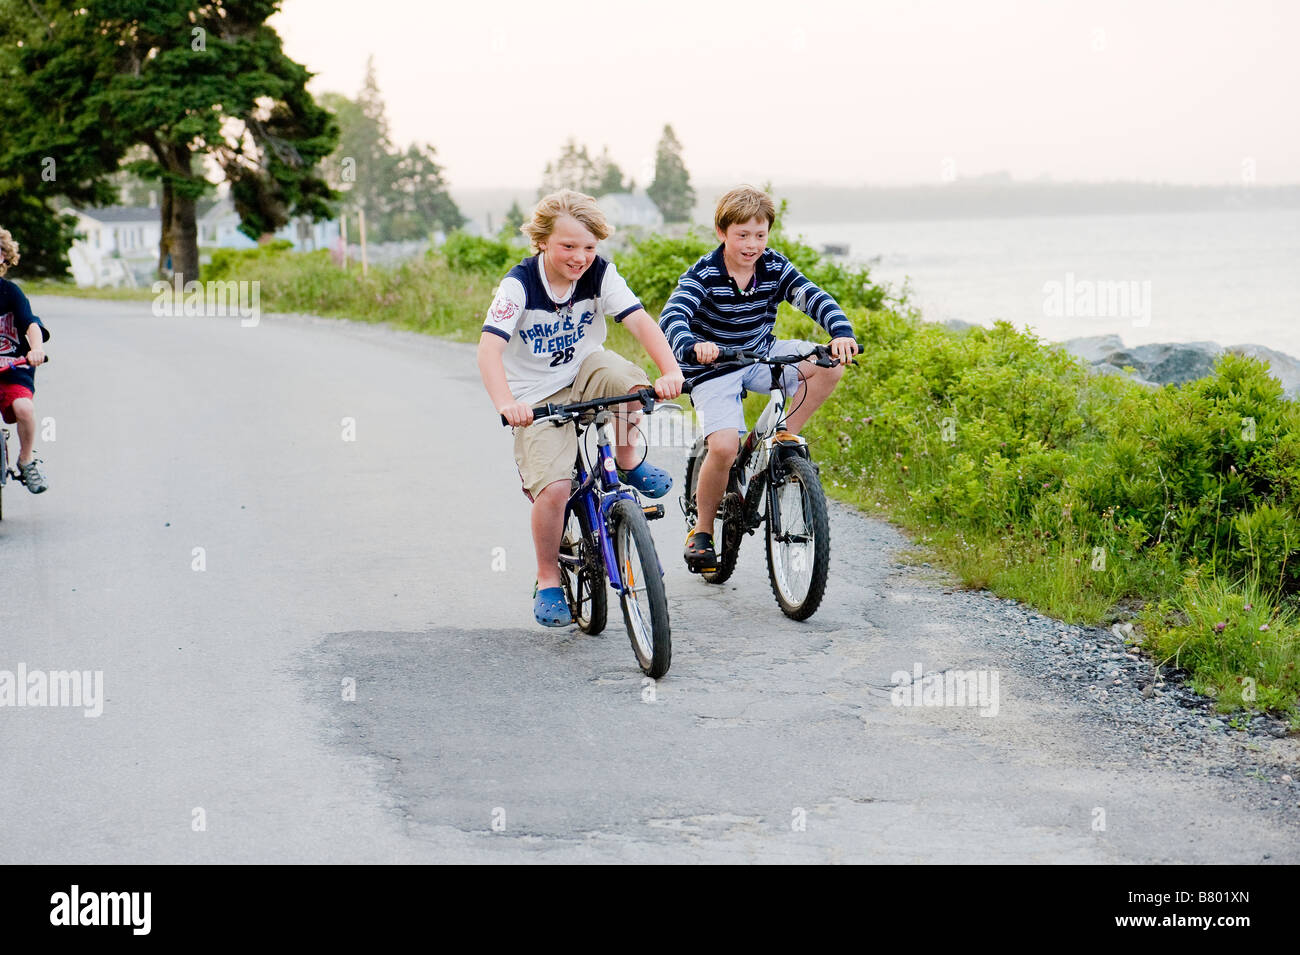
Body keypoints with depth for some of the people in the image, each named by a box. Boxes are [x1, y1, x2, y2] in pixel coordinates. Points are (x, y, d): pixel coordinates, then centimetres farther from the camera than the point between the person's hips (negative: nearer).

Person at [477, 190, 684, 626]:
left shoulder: (600, 274, -11)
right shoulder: (520, 284, -19)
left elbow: (640, 322, -22)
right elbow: (489, 347, -31)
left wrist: (670, 371, -41)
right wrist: (505, 404, -48)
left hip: (585, 373, 3)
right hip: (537, 396, -3)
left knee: (629, 380, -33)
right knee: (553, 488, -22)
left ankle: (628, 458, -1)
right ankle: (548, 582, 1)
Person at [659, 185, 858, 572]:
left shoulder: (775, 268, -7)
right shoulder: (703, 275, -18)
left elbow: (814, 298, -16)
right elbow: (671, 317, -32)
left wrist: (841, 332, -36)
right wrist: (692, 347, -54)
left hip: (760, 356, 4)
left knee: (830, 367, -19)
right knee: (724, 446, -26)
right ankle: (702, 531, -4)